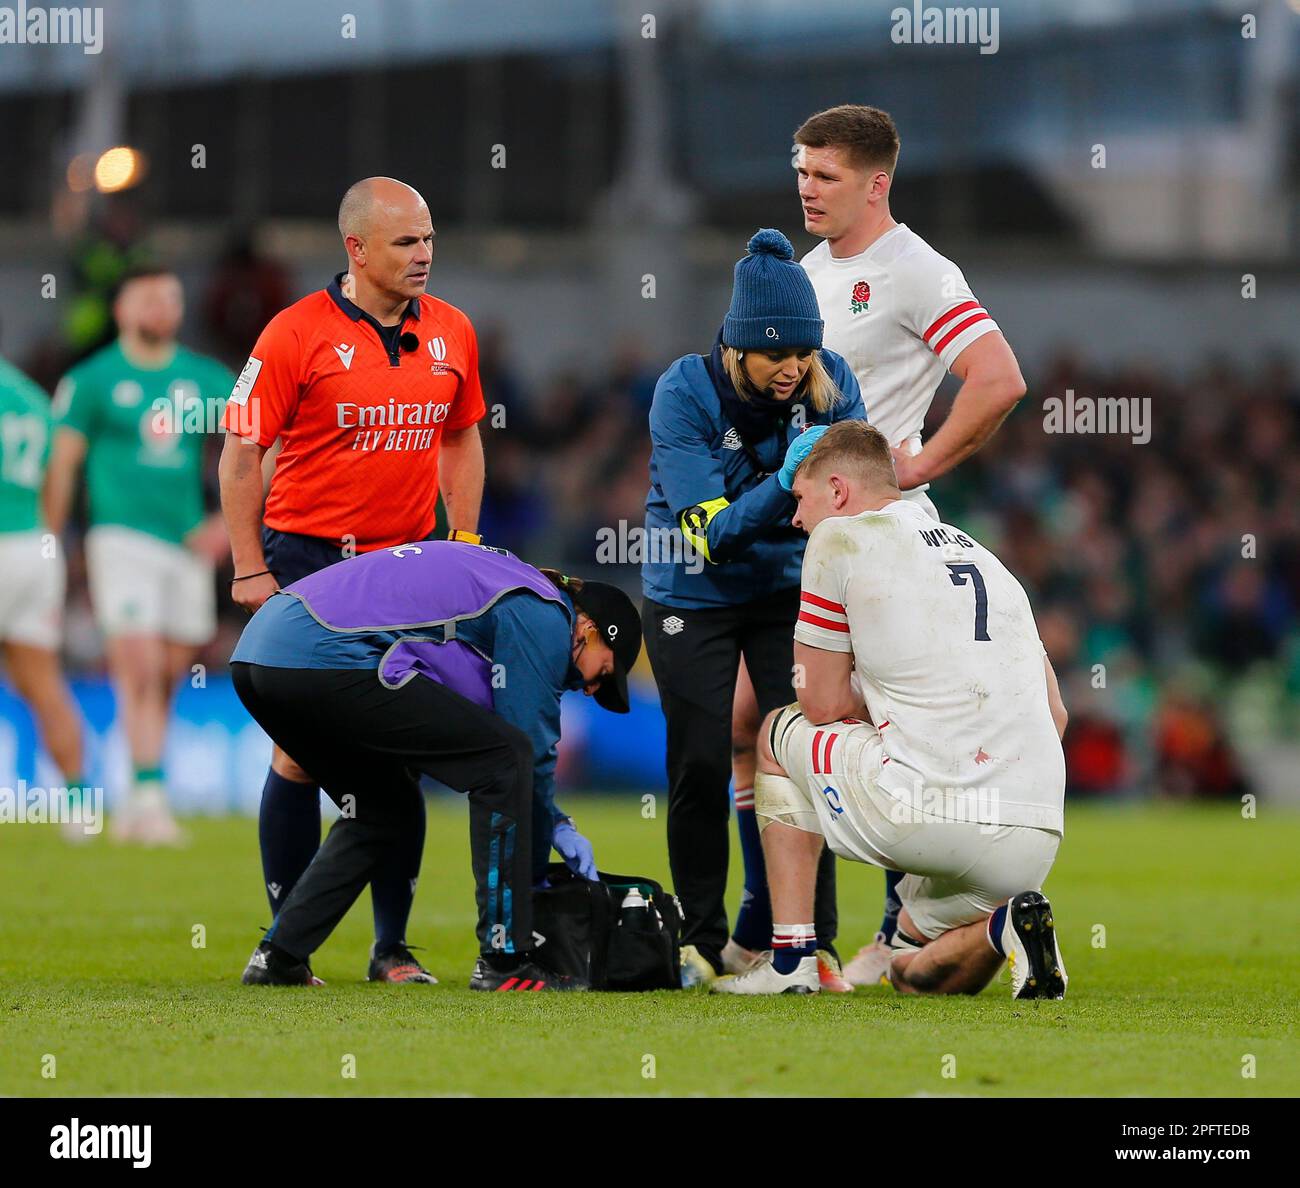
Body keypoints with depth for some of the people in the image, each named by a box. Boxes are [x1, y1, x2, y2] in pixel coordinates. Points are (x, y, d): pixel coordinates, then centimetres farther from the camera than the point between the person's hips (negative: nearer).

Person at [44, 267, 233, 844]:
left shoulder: (209, 380, 10)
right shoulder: (91, 381, -1)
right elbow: (60, 465, -1)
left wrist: (228, 522, -4)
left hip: (188, 543, 4)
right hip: (122, 537, -4)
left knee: (167, 680, 7)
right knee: (139, 669, -15)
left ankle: (134, 803, 18)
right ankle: (149, 797, -17)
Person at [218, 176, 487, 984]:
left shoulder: (451, 333, 5)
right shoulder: (297, 334, -10)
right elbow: (242, 453, -6)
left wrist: (464, 541, 11)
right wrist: (250, 569, -8)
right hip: (308, 558, -4)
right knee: (302, 751, -2)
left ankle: (393, 945, 12)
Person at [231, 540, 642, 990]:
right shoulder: (544, 618, 3)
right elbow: (532, 752, 4)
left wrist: (556, 825, 31)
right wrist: (535, 878, 15)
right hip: (328, 660, -10)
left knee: (386, 809, 27)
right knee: (509, 754, -3)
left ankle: (278, 956, 19)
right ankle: (504, 960, -2)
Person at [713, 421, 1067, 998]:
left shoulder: (840, 538, 6)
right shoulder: (982, 555, 25)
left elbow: (824, 704, 6)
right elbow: (1055, 714, 24)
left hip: (929, 817, -6)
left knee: (780, 733, 24)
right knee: (917, 973, 31)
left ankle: (791, 958, 17)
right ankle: (1004, 923, -2)